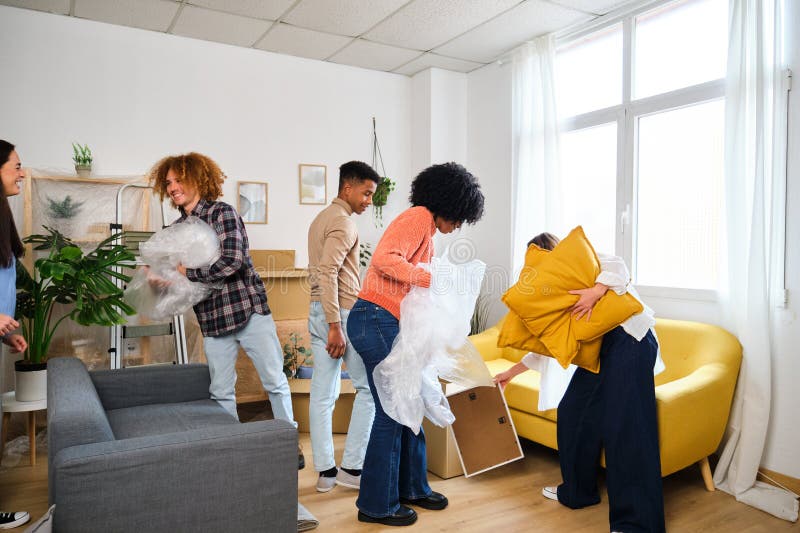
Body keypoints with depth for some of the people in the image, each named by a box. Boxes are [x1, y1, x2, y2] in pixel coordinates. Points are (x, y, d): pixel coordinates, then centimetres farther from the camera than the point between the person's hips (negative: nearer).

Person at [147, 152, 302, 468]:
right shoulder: (177, 229, 12)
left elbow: (233, 261, -21)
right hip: (212, 319, 6)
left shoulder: (222, 213, -7)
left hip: (248, 308, -5)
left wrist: (187, 272, -12)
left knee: (275, 381, 4)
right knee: (221, 393, 10)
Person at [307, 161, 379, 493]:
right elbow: (328, 273, -22)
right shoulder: (343, 223, -12)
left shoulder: (321, 219, 19)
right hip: (341, 312, -9)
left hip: (318, 312, 9)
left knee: (323, 394, 9)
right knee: (370, 388, 2)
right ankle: (352, 467, 7)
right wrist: (335, 326, -23)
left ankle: (326, 471, 16)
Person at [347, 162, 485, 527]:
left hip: (391, 324, 10)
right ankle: (377, 504, 13)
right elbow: (384, 258, -25)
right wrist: (431, 278, -23)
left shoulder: (427, 227, 20)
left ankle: (412, 487, 30)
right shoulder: (418, 217, -10)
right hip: (376, 320, -10)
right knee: (392, 411, -2)